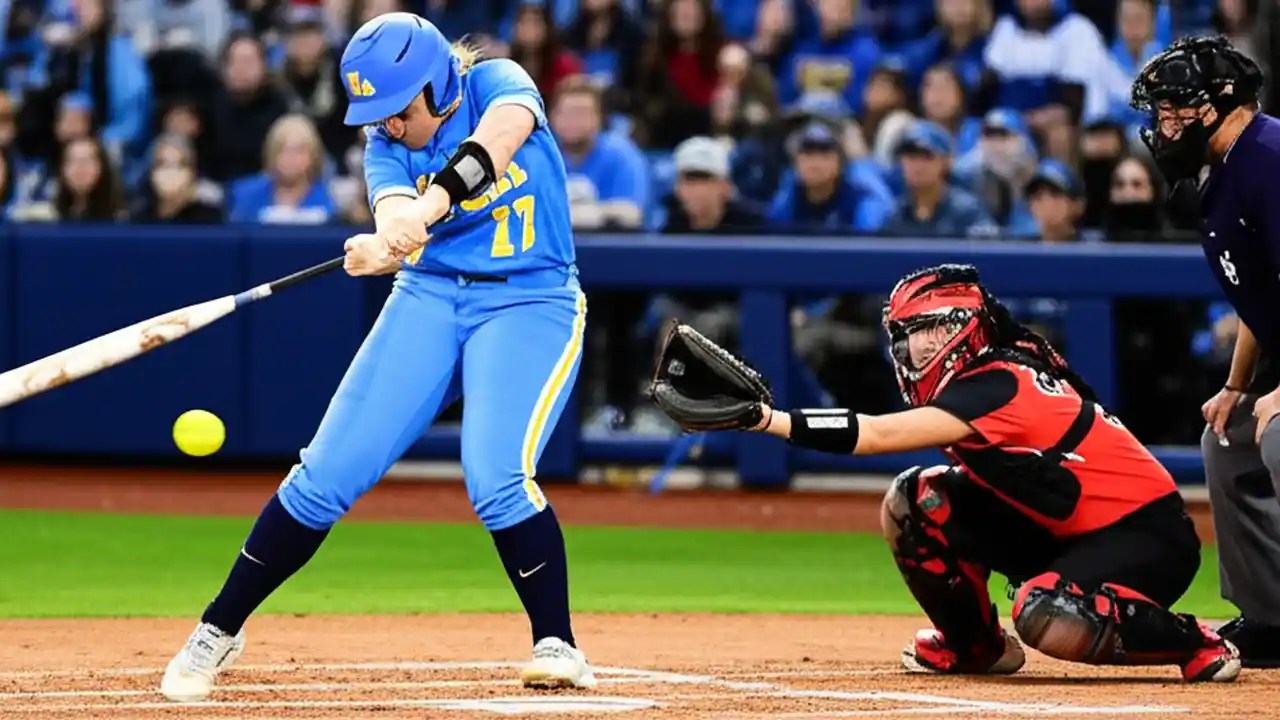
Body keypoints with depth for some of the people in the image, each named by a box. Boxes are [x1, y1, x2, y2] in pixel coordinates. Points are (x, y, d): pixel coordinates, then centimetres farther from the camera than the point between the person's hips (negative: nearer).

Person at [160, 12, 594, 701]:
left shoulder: (497, 83, -8)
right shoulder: (385, 142, 1)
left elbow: (502, 133, -32)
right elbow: (395, 217, -19)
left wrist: (428, 206, -48)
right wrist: (381, 247, -45)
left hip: (530, 305, -4)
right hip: (430, 295, 4)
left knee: (496, 479, -25)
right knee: (327, 473, -3)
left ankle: (558, 646, -11)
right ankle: (219, 631, 10)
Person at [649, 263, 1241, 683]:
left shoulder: (999, 384, -24)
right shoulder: (979, 380, 4)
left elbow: (878, 435, -32)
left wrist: (761, 417, -35)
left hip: (1148, 535, -9)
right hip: (1062, 534, 9)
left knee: (1048, 620, -37)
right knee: (912, 503, -4)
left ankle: (1194, 645, -11)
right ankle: (974, 646, 17)